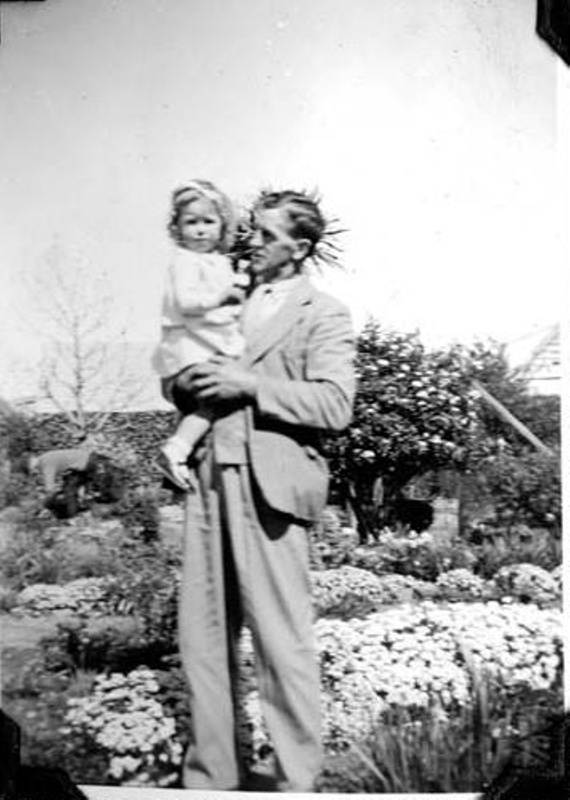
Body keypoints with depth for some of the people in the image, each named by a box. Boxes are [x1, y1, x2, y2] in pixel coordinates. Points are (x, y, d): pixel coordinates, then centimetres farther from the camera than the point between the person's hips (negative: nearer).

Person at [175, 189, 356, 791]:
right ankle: (210, 775, 20)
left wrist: (251, 385, -13)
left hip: (268, 482, -6)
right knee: (203, 634, 8)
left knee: (281, 639, -3)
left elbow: (335, 405, -9)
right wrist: (190, 382, 11)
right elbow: (185, 356, 32)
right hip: (209, 476, 6)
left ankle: (296, 781, 11)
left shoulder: (322, 314, 3)